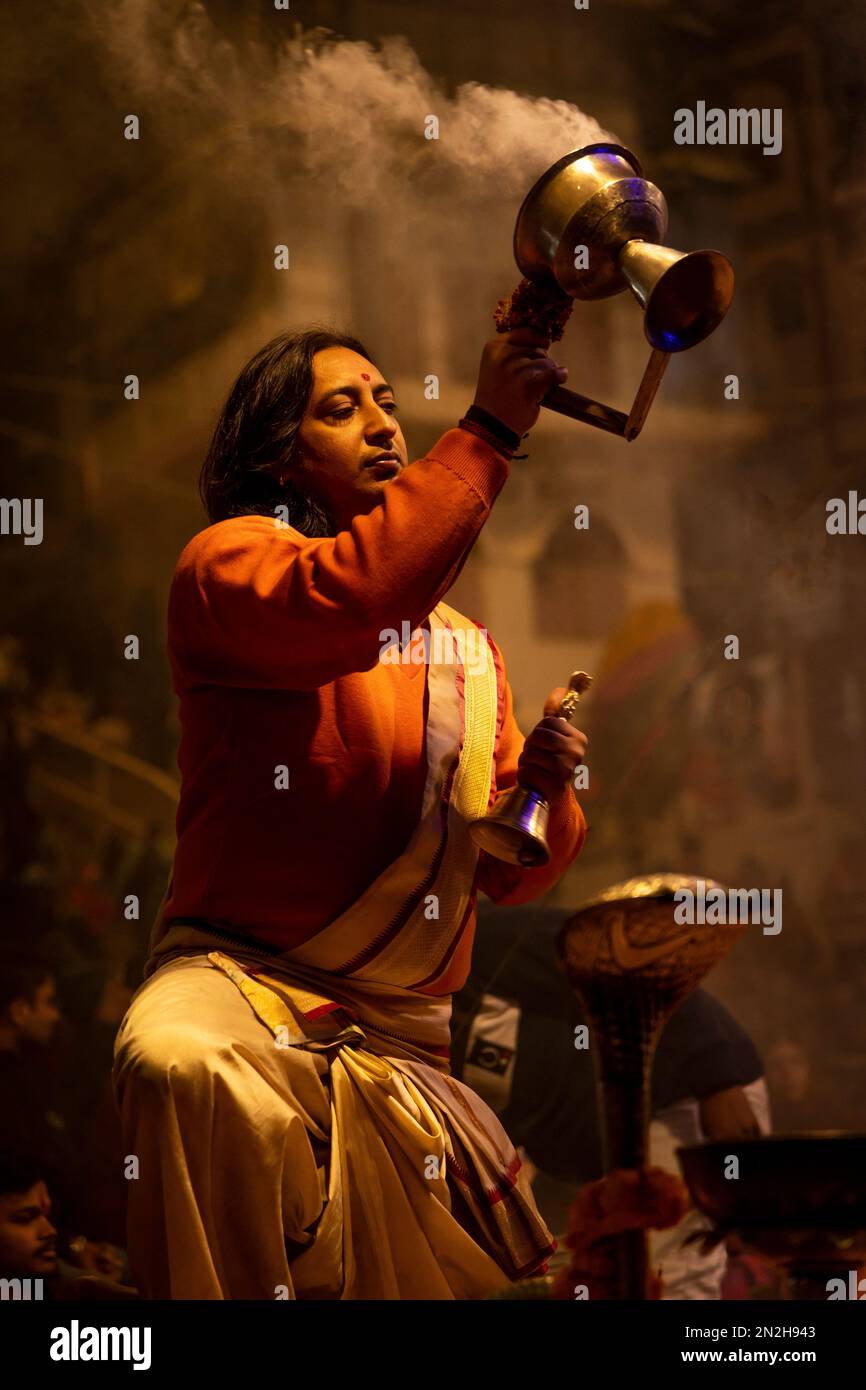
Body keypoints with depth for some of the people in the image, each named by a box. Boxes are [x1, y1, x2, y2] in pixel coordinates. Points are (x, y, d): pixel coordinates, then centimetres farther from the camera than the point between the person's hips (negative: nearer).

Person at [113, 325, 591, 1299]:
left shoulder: (464, 643, 20)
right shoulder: (227, 563, 1)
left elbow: (509, 873, 18)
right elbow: (347, 598, -24)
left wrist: (544, 787, -4)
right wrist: (490, 430, -21)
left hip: (401, 1032, 6)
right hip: (239, 972, -6)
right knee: (183, 1064, -38)